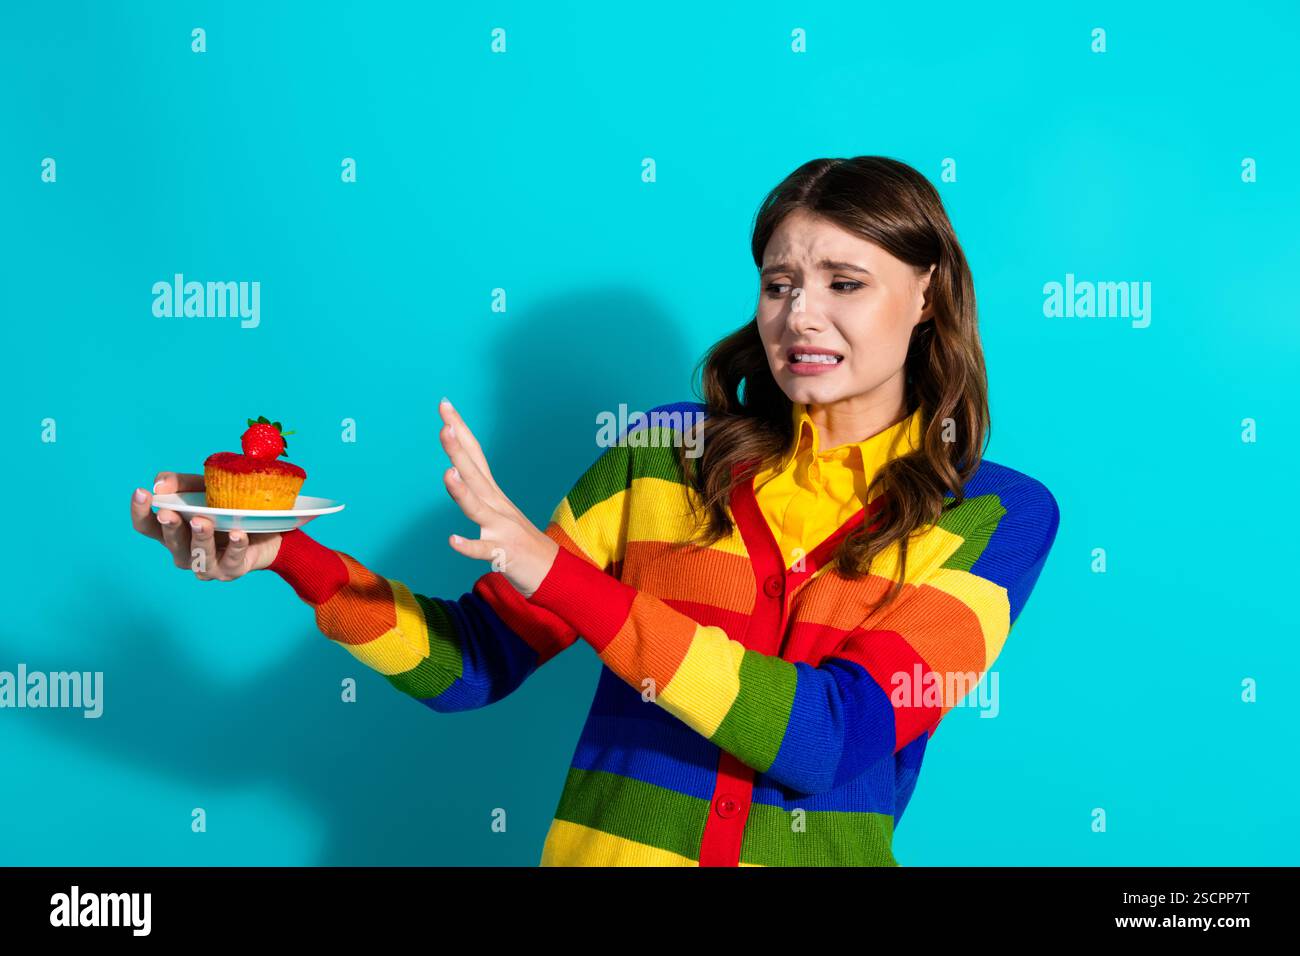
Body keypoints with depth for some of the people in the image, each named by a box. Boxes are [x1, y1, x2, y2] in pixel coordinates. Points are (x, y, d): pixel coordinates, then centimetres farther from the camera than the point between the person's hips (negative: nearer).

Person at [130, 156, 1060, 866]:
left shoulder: (1000, 514, -2)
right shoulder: (666, 452, 2)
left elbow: (841, 737, -14)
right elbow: (473, 659, 3)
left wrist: (560, 575, -20)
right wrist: (288, 553, -13)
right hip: (605, 843, 1)